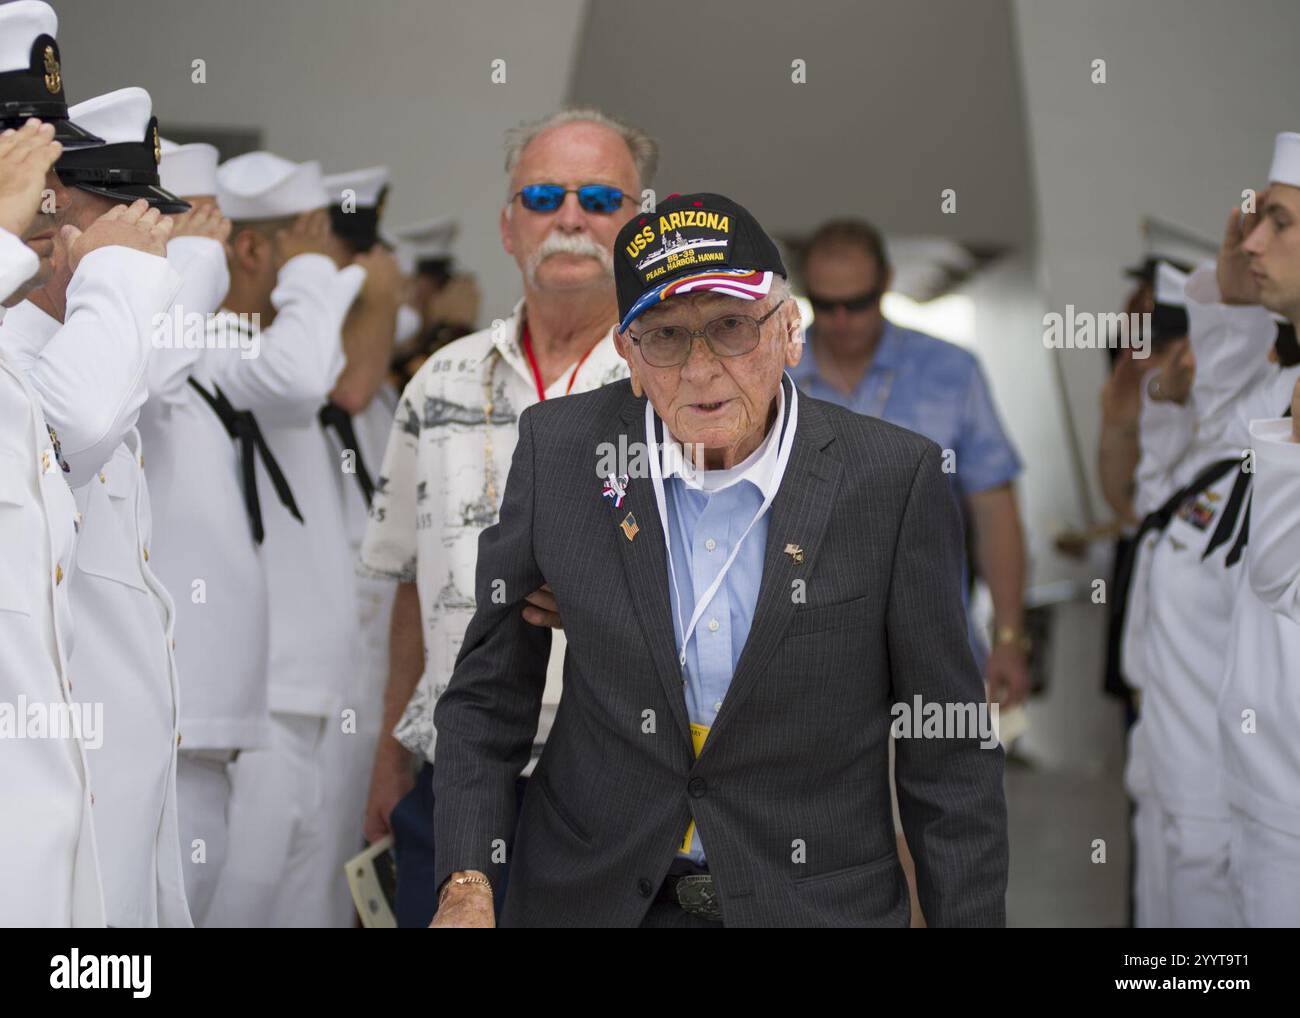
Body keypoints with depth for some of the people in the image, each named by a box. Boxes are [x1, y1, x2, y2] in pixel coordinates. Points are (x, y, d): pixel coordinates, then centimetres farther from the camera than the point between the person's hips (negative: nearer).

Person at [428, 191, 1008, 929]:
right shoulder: (557, 450, -9)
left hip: (816, 903, -1)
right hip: (590, 896, 2)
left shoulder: (895, 481, -14)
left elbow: (949, 759, -8)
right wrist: (467, 886, -12)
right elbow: (488, 698, -1)